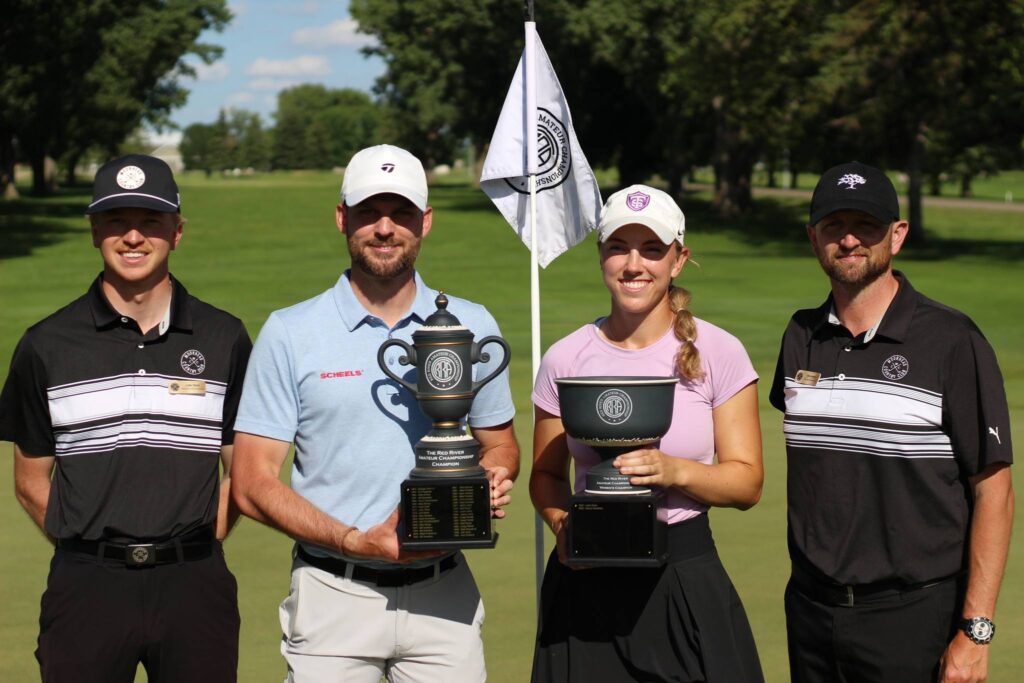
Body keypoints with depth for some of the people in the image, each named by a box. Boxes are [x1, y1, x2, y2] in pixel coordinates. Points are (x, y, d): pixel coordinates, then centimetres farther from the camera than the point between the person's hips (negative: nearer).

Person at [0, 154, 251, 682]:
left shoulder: (224, 339, 6)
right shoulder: (46, 345, 5)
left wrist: (199, 550, 3)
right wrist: (90, 557, 3)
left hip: (195, 586, 0)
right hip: (86, 590, 0)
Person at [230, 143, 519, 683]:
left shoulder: (474, 328, 6)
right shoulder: (290, 334, -1)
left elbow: (499, 441, 17)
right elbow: (252, 482, -3)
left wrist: (494, 477, -7)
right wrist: (354, 542, -15)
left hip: (442, 595, 2)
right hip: (334, 597, -2)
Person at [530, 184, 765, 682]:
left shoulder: (717, 353, -3)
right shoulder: (566, 359, 2)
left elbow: (747, 482, -3)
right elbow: (546, 474, 10)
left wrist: (675, 471, -20)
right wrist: (562, 524, -10)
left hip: (685, 580, -1)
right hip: (588, 581, 1)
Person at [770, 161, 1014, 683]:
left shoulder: (953, 342, -8)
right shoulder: (801, 337, 7)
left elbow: (993, 490, -9)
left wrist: (974, 633, -14)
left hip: (915, 618, -5)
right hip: (811, 610, 5)